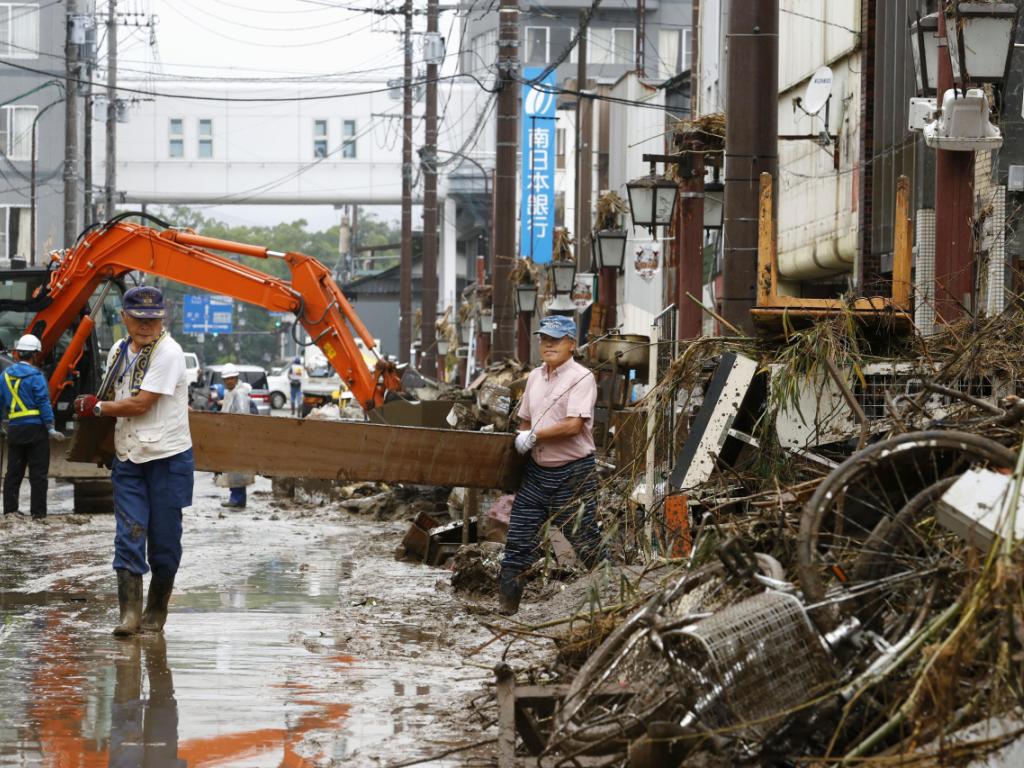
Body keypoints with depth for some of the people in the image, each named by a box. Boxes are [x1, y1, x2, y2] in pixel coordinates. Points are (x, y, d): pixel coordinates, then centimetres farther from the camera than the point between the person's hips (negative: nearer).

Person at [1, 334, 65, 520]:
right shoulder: (35, 376, -11)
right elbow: (43, 403, -14)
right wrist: (51, 429, -11)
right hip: (35, 428, -5)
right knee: (38, 473, -1)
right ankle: (38, 512, -2)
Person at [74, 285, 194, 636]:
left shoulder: (168, 352, -13)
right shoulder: (119, 351, 10)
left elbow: (141, 404, -17)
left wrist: (97, 407, -6)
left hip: (168, 458, -5)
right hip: (128, 459, 5)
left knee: (163, 541, 3)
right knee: (129, 535, -6)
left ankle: (155, 613, 15)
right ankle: (130, 612, -9)